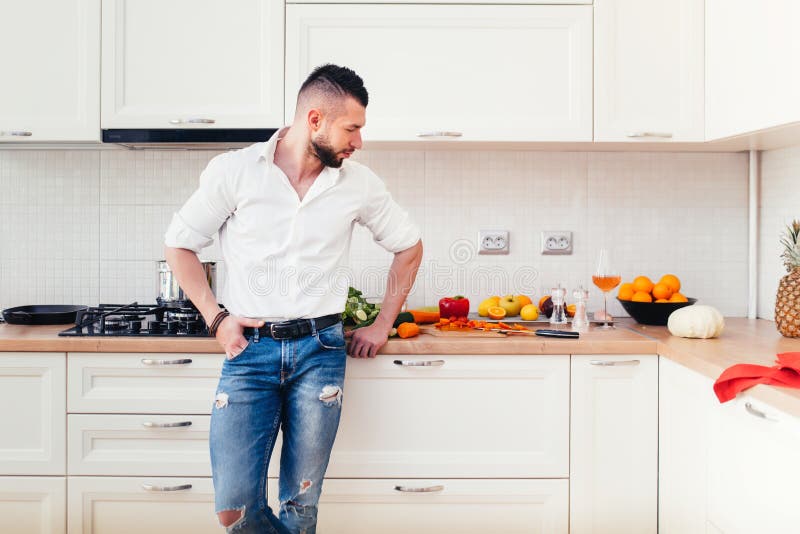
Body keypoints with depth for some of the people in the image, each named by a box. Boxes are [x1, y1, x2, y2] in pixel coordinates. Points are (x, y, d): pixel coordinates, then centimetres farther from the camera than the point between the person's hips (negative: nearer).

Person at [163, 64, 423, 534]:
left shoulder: (360, 184, 3)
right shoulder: (235, 170, -3)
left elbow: (409, 246, 18)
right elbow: (179, 245, 7)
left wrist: (383, 325, 12)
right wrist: (216, 318, -2)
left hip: (320, 350, 1)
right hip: (250, 348, -1)